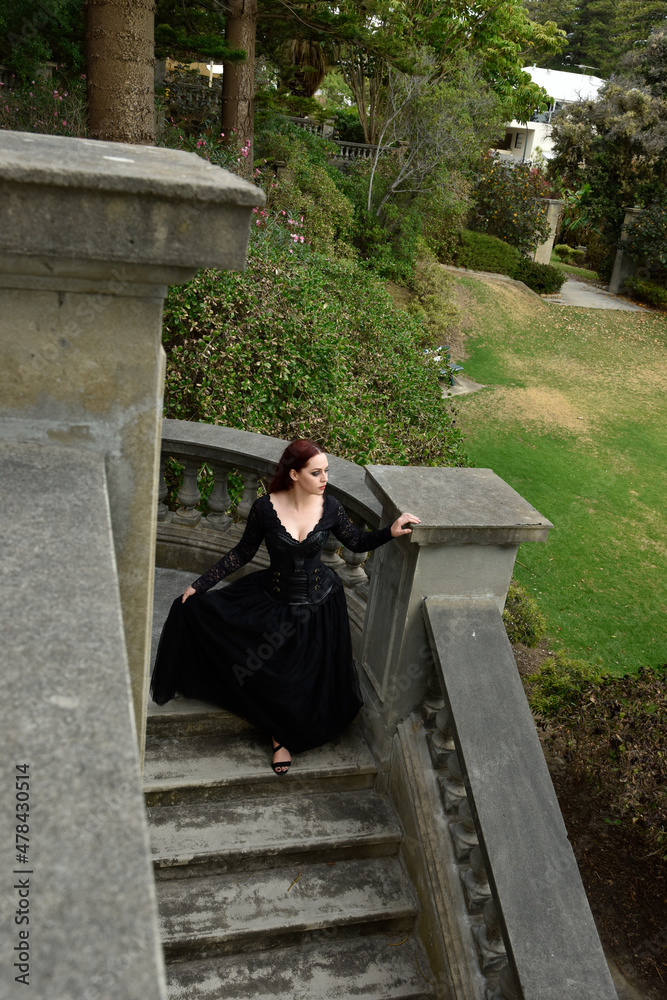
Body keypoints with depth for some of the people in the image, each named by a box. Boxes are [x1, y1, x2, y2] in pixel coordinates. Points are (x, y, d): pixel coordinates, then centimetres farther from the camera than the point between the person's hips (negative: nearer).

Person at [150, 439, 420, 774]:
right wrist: (200, 585, -4)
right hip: (273, 599, 0)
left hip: (319, 602, 0)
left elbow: (357, 542, 3)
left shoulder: (329, 507, -13)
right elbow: (243, 552, -5)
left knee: (306, 679, 3)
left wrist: (391, 531, -16)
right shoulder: (265, 508, -18)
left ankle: (285, 736, 37)